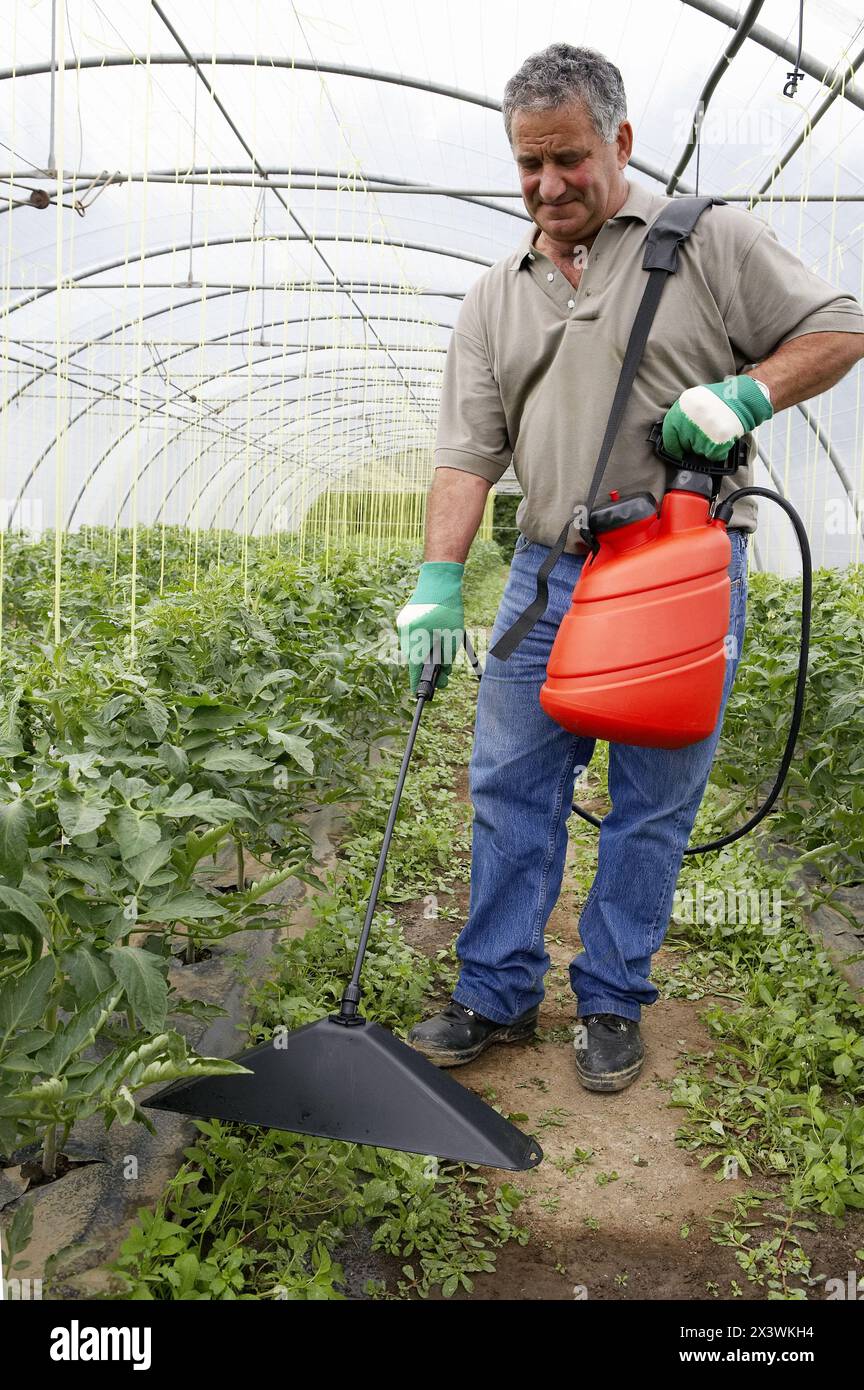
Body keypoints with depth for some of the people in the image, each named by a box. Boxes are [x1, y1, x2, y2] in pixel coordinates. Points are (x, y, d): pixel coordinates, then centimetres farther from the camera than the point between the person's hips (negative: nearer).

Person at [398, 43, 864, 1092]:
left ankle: (611, 1003, 21)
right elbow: (468, 451, 4)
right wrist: (437, 582, -7)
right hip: (549, 571, 4)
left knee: (653, 802, 5)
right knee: (510, 783, 5)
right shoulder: (495, 300, 12)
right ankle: (497, 994, 20)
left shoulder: (708, 238, 3)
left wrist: (744, 395, -13)